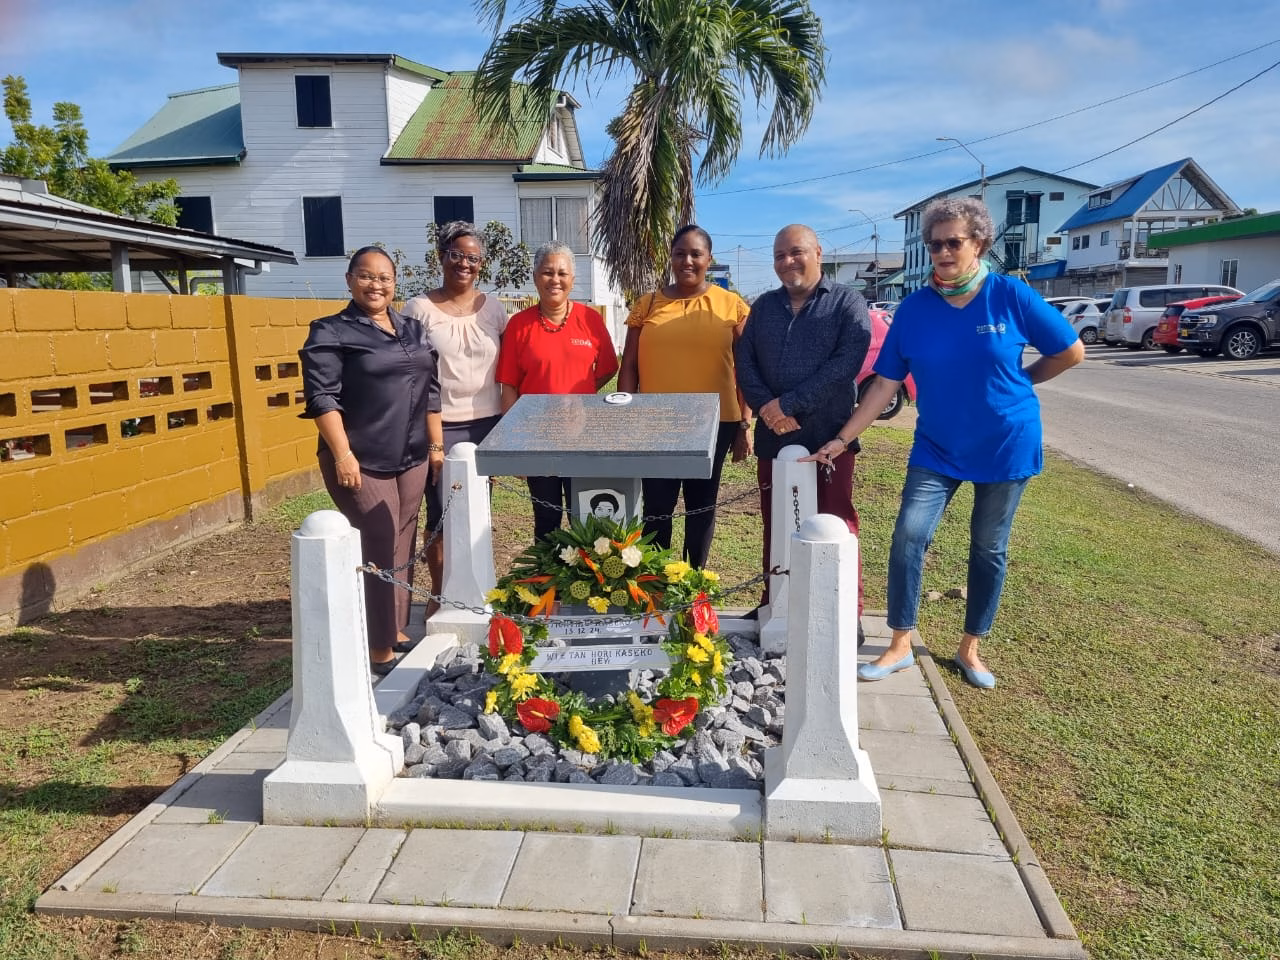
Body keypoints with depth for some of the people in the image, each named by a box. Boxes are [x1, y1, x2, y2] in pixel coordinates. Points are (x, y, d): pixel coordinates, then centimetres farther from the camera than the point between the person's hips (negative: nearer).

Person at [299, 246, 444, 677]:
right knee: (379, 550, -4)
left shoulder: (413, 330, 14)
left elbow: (430, 390, 17)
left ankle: (396, 630, 26)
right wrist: (343, 454, -19)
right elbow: (322, 397, -12)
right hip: (362, 462, -6)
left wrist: (436, 445, 13)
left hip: (412, 459, 6)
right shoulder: (330, 333, -5)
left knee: (403, 546, 12)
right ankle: (379, 648, 6)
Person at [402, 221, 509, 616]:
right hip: (440, 426, -3)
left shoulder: (492, 307, 7)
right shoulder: (420, 308, -2)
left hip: (486, 424, 3)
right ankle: (439, 594, 19)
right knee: (441, 514, 1)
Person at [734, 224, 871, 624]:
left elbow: (847, 362, -14)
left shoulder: (847, 302, -1)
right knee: (775, 527, 13)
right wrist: (767, 408, -12)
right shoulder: (764, 305, 13)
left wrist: (789, 404, -17)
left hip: (829, 437, -4)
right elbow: (744, 361, 6)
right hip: (773, 437, 4)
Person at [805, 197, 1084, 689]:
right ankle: (900, 645, 7)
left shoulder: (1011, 296, -10)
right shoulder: (914, 308, -5)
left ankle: (970, 648, 27)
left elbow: (1070, 353, 0)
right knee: (908, 538, -9)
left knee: (989, 549, 10)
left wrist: (1011, 385, 1)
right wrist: (843, 439, -11)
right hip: (937, 448, 1)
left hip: (1006, 446, -1)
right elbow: (886, 384, -5)